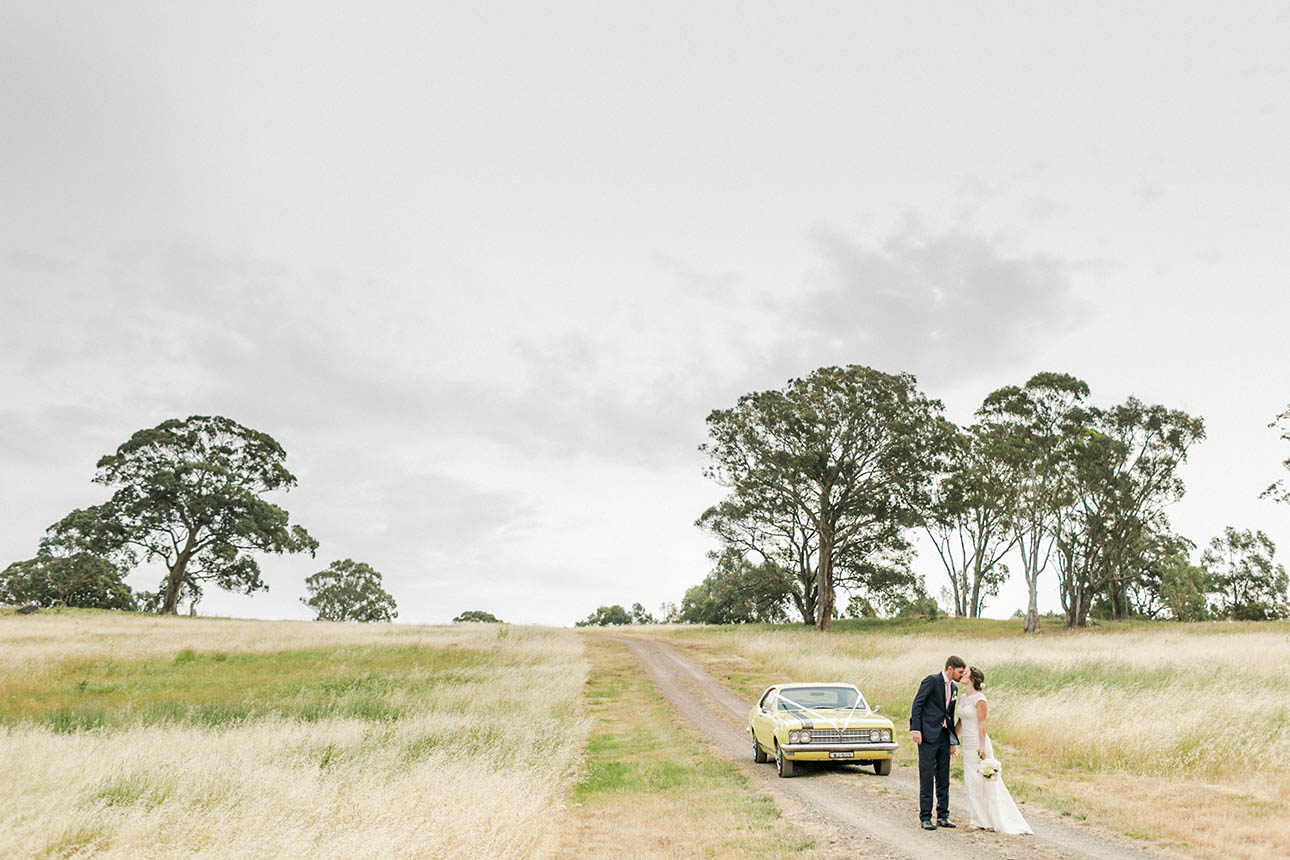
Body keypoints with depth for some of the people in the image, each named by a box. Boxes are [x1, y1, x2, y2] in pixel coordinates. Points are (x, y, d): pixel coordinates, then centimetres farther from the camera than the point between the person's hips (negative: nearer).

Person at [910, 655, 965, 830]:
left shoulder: (953, 688, 16)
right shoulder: (931, 681, -8)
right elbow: (917, 704, -12)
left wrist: (953, 741, 19)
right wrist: (915, 729, -20)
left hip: (944, 736, 7)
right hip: (928, 735, -7)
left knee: (943, 778, 9)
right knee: (927, 778, -4)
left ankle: (943, 816, 17)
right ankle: (925, 817, 1)